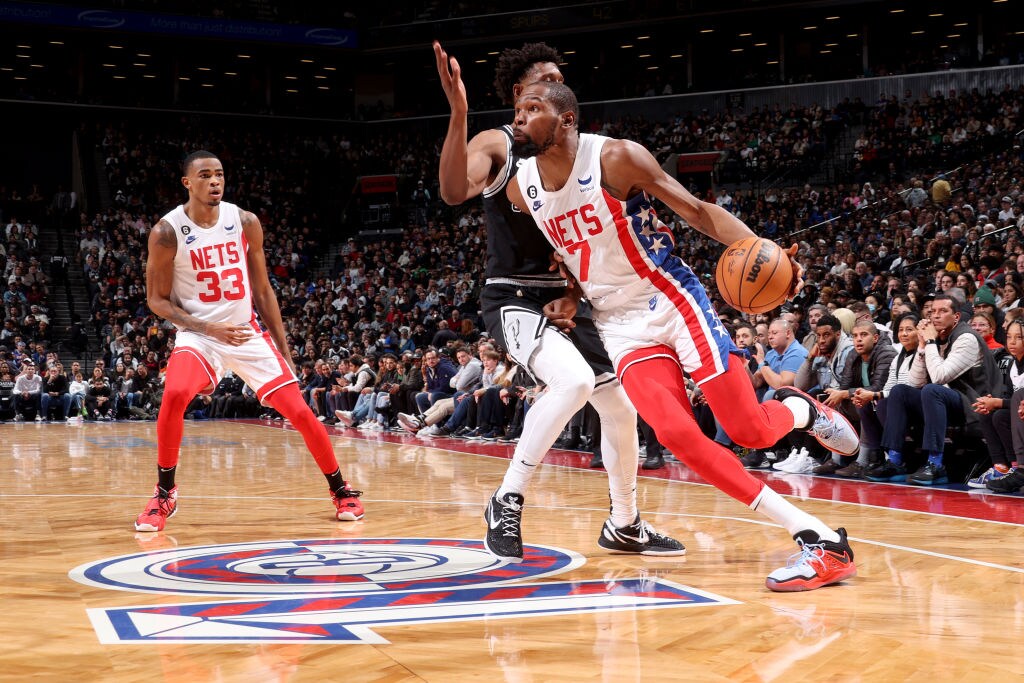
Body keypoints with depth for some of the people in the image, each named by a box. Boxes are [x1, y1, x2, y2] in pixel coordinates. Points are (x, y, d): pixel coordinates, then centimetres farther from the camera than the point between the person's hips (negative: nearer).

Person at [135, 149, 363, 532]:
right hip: (198, 335, -2)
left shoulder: (245, 223, -3)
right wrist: (210, 329, -18)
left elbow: (263, 289, 5)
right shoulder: (167, 232, -12)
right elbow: (157, 300, -5)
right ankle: (164, 494, -11)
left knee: (299, 412, -5)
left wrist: (284, 350, 4)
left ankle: (341, 491, 15)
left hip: (249, 334, 3)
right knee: (174, 396, -31)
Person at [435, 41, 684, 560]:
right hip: (513, 298, -7)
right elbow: (454, 192, -29)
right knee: (574, 380, -32)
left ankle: (625, 525, 30)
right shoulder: (496, 145, -7)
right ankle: (507, 503, -17)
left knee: (621, 408, 9)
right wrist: (458, 112, -38)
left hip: (563, 299, 7)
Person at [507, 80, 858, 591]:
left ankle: (800, 410, 29)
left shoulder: (617, 158, -15)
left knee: (752, 431, -11)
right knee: (678, 436, -17)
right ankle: (816, 537, -12)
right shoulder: (521, 189, 0)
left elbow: (696, 210, -13)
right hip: (620, 324, 4)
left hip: (673, 301, -4)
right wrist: (570, 297, -1)